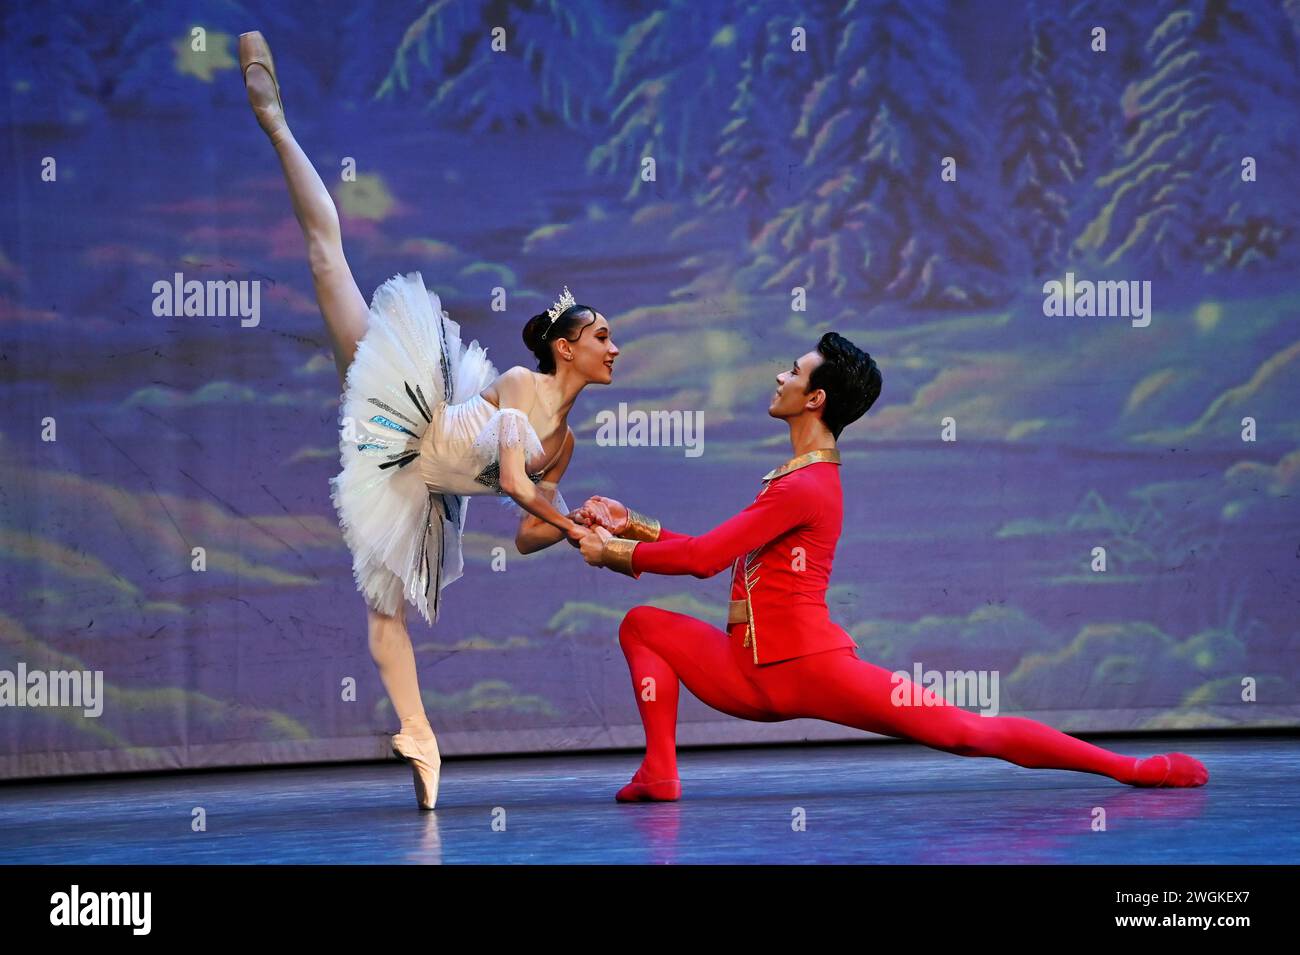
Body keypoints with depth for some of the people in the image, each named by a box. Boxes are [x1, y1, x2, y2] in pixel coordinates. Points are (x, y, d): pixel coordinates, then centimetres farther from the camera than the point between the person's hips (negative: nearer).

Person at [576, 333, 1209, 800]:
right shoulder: (797, 479, 20)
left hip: (809, 667, -10)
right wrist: (634, 528, 20)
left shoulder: (805, 487, -14)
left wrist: (617, 553, -4)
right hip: (755, 677, 10)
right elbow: (715, 551, 22)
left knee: (968, 732, -11)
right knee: (642, 625, 8)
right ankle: (660, 773, -4)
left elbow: (704, 557, -17)